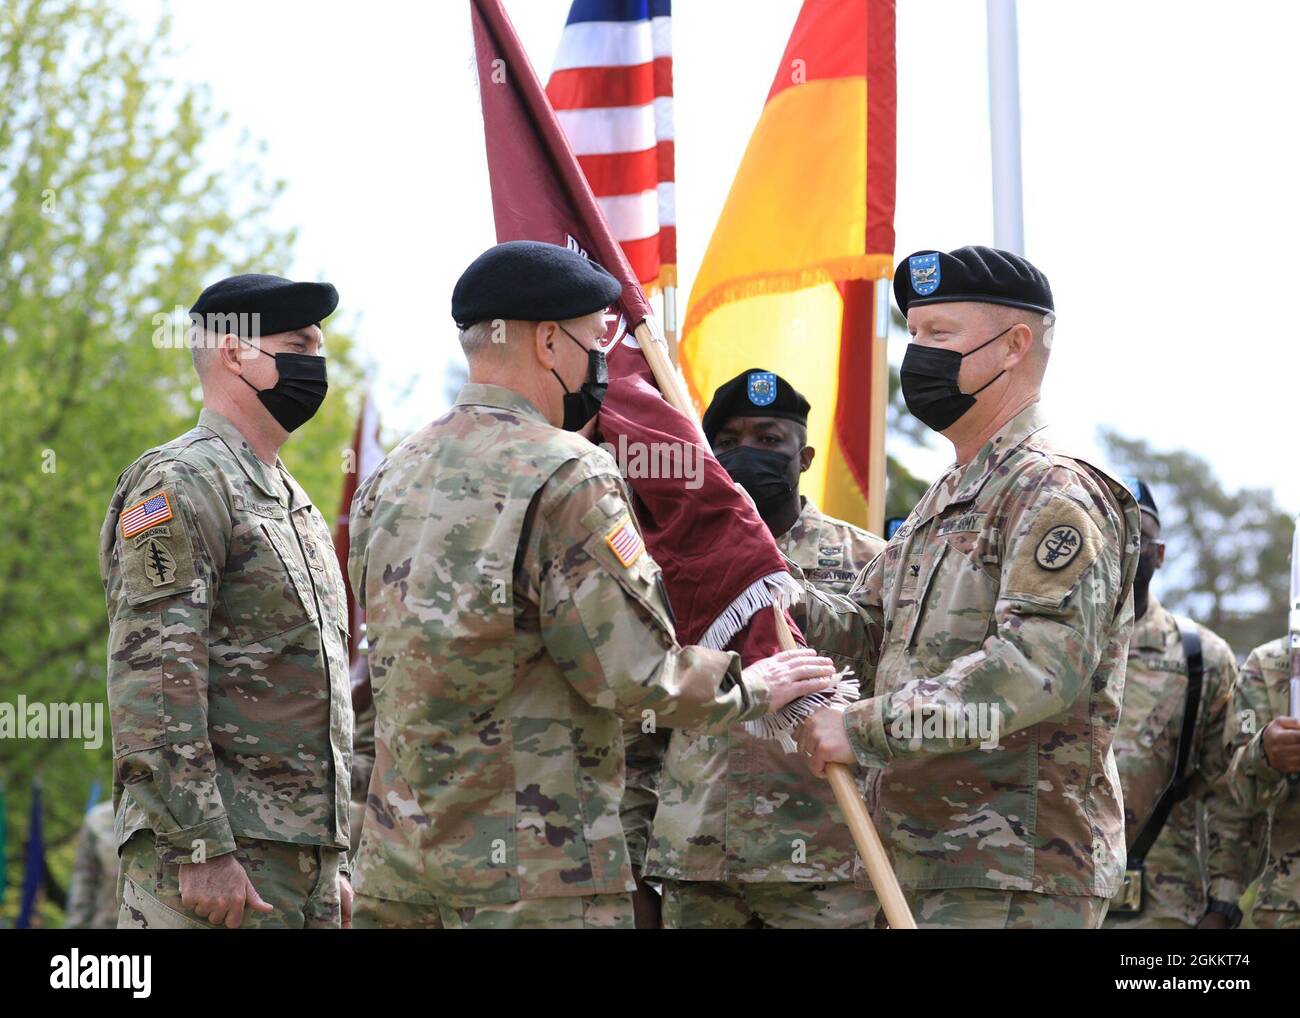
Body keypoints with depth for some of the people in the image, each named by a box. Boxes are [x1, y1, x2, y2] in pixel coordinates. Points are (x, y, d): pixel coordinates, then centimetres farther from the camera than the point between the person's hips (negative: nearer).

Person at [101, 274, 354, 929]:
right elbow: (152, 683, -18)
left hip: (303, 864, 9)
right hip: (210, 857, -9)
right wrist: (204, 850, -23)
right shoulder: (180, 486, -8)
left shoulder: (292, 502, 22)